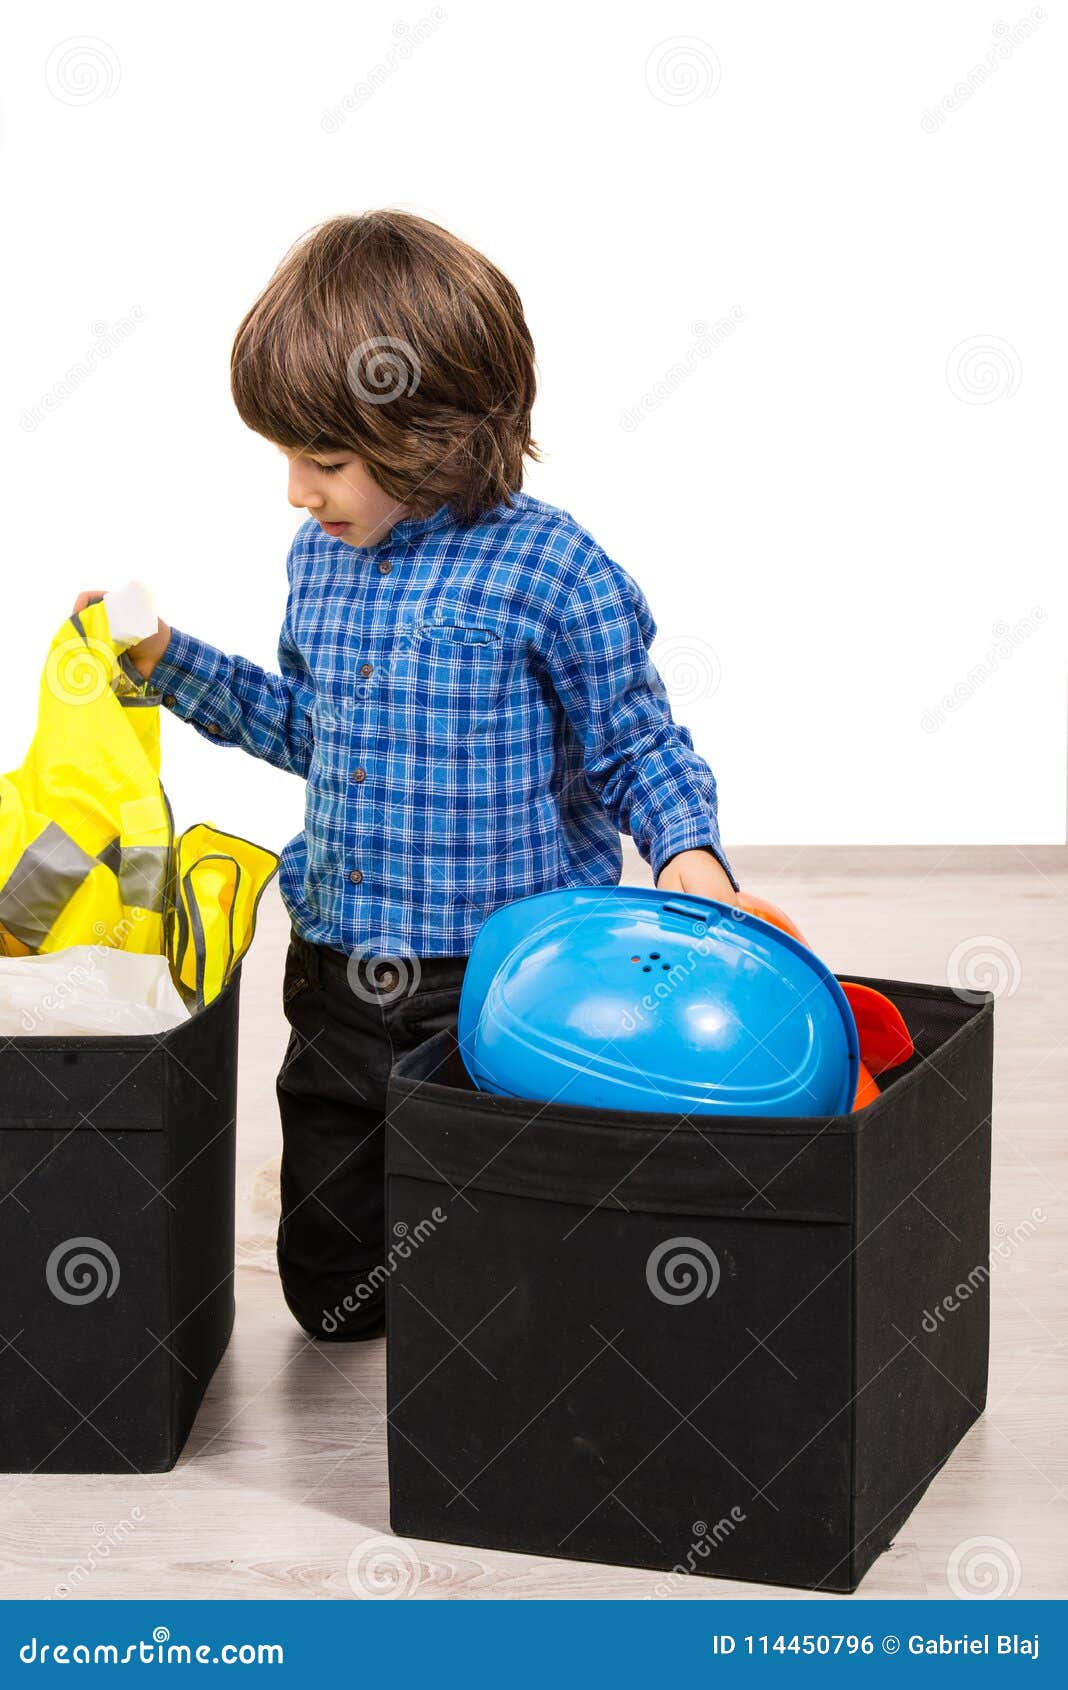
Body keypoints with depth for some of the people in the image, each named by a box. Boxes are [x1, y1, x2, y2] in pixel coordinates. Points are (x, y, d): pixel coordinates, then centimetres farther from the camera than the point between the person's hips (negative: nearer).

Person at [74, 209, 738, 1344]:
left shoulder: (551, 570, -15)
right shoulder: (320, 558, 5)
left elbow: (635, 744, -7)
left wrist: (685, 849, -25)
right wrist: (170, 662, 15)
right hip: (339, 983, 6)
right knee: (328, 1291, 15)